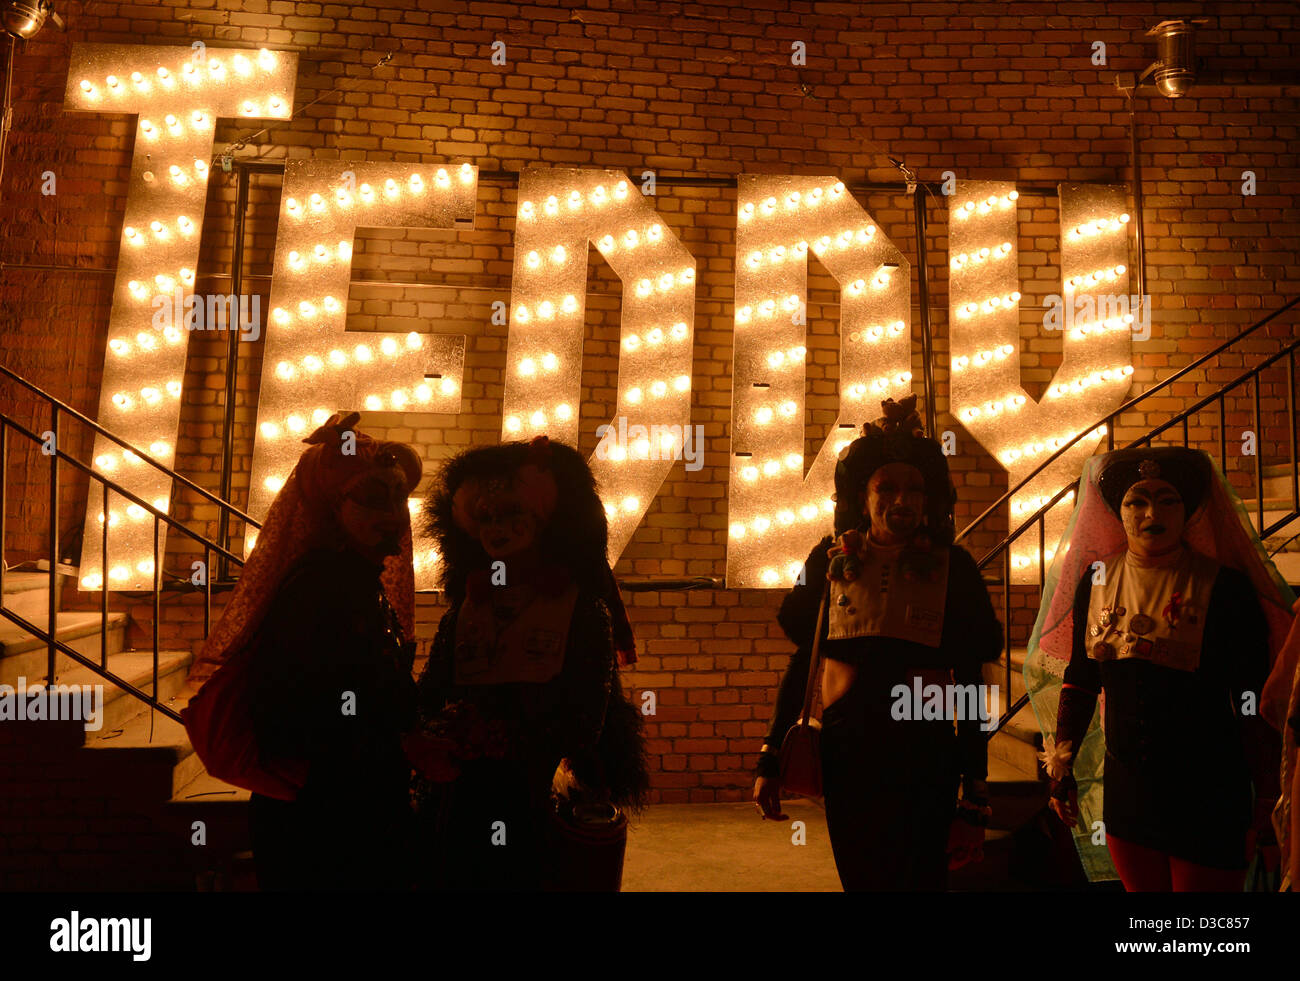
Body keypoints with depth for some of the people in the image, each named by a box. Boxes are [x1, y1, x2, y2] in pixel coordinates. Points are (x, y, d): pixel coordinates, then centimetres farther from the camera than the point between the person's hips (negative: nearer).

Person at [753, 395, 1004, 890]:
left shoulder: (952, 566, -1)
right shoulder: (832, 559, 2)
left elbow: (971, 684, 1)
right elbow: (802, 660, 7)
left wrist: (975, 801, -2)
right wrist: (770, 760, 6)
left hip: (925, 756, -1)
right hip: (844, 751, 2)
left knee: (918, 876, 5)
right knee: (858, 875, 14)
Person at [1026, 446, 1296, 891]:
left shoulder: (1225, 587, -10)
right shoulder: (1097, 580, 2)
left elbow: (1254, 704, -8)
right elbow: (1079, 680, 9)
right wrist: (1061, 769, 8)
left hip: (1208, 799, -4)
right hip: (1125, 791, 4)